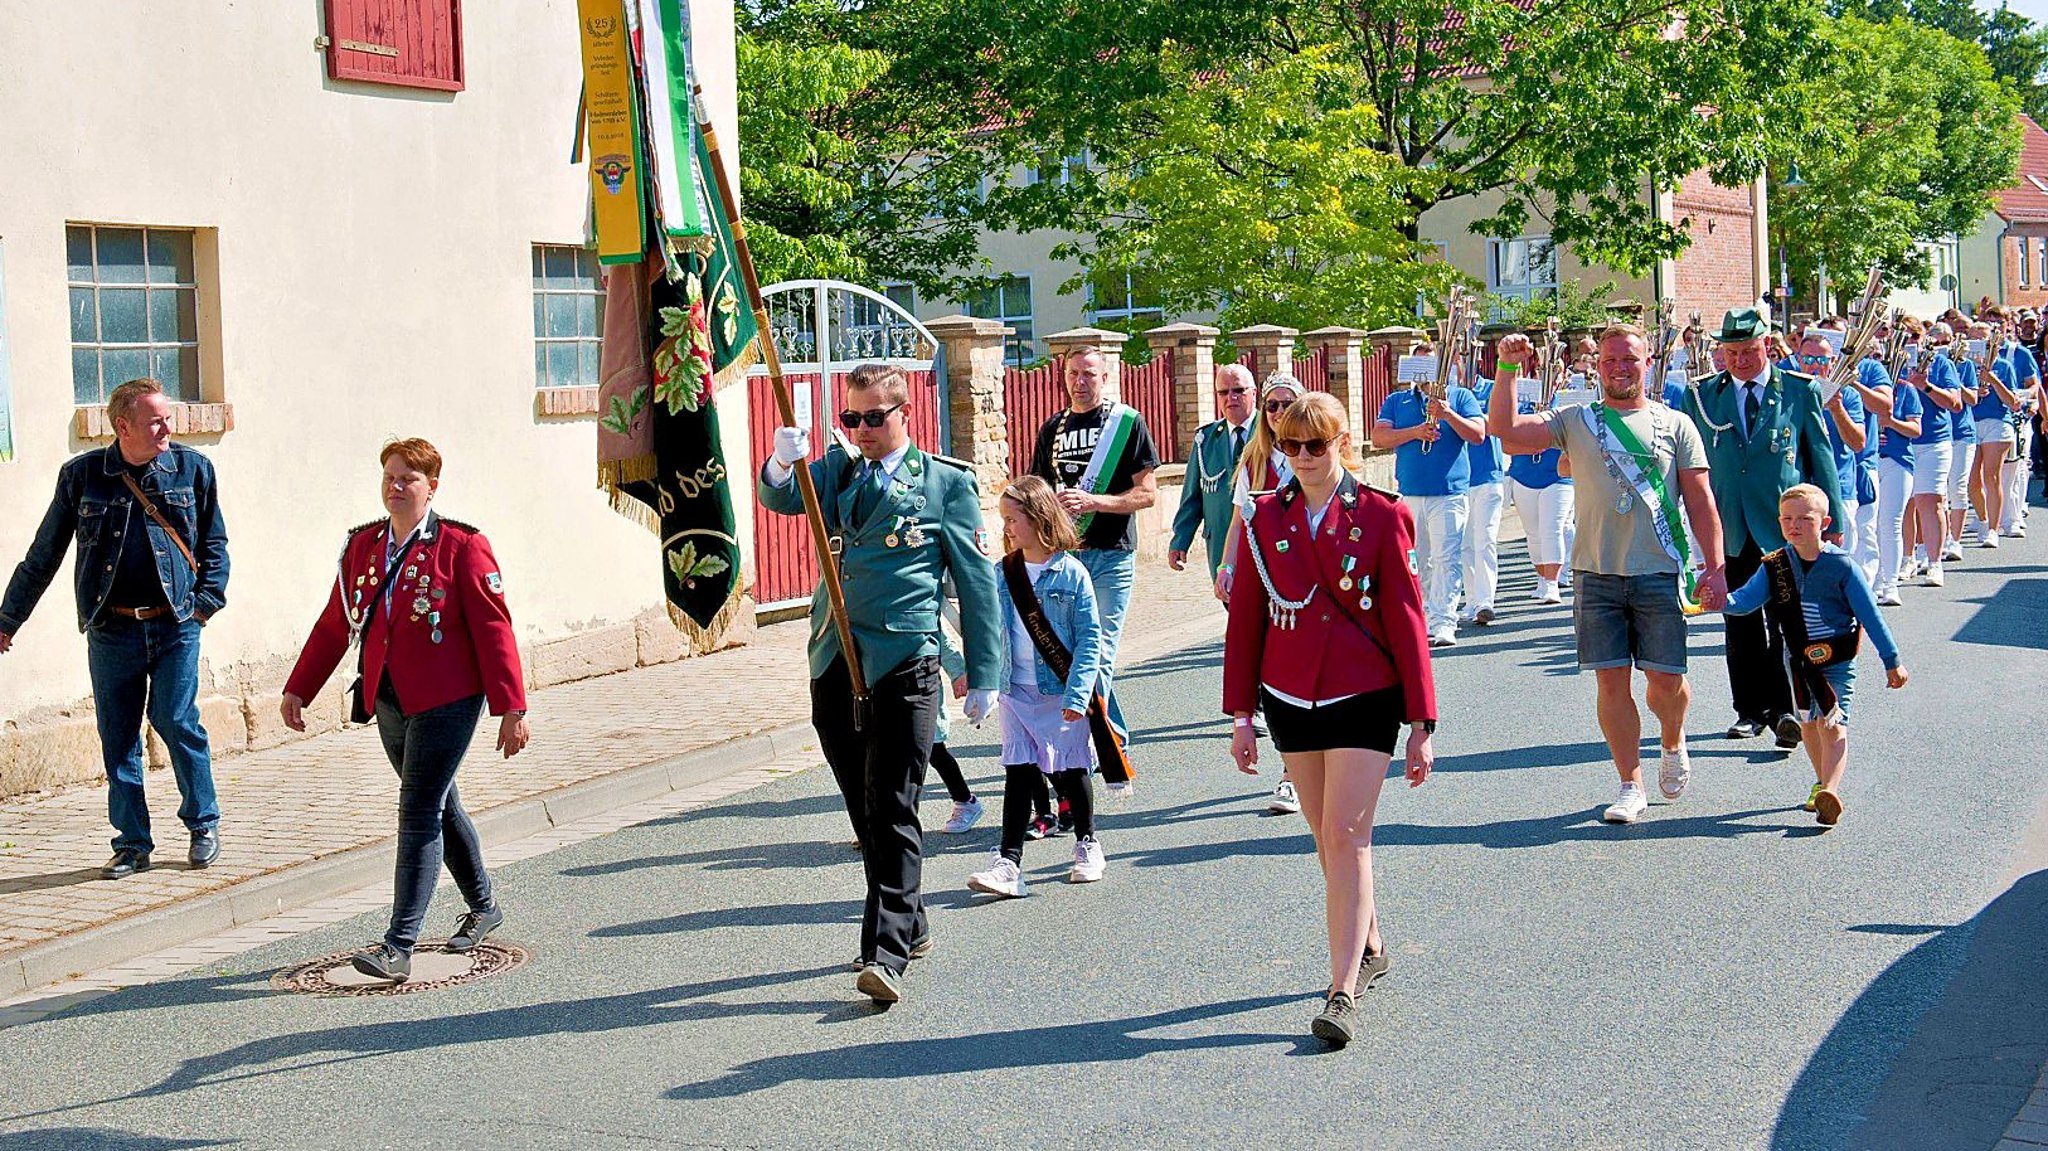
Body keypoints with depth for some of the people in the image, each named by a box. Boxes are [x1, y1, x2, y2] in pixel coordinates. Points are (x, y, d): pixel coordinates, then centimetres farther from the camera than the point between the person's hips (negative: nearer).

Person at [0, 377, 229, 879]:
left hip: (175, 625, -1)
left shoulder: (192, 469, 4)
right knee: (117, 736, 3)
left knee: (177, 722, -5)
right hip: (111, 631, 1)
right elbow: (43, 555, 11)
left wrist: (206, 600, -1)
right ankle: (132, 844, 13)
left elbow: (214, 542, 13)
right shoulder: (81, 475, 3)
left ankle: (203, 825, 13)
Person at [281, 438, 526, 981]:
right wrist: (298, 689, 13)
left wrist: (511, 709, -13)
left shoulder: (461, 547, -8)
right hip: (389, 703, 6)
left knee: (419, 815, -10)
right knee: (439, 808, 18)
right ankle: (483, 907, 38)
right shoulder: (362, 546, 8)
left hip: (446, 702, -6)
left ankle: (398, 947, -11)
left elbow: (493, 629, -10)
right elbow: (334, 624, 15)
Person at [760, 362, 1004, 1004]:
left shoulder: (947, 483, 2)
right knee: (864, 809, 13)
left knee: (893, 812, -9)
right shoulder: (837, 470, 15)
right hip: (834, 663, 5)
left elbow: (976, 584, 3)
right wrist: (783, 464, -27)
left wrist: (982, 675, 0)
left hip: (902, 666, -5)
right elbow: (782, 499, -3)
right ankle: (908, 924, 28)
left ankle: (887, 953, -12)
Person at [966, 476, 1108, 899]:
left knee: (1069, 771, 10)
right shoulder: (1002, 574, 3)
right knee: (1019, 773, -2)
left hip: (1064, 693, -3)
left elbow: (1090, 638, -11)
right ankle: (1008, 863, -4)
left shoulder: (1071, 573, -10)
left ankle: (1087, 846, 30)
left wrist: (1077, 694, -17)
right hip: (1018, 691, 3)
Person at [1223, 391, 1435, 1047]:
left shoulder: (1380, 517, -4)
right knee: (1328, 838, 13)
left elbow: (1406, 620, -3)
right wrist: (1242, 715, 6)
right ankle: (1369, 947, 34)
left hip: (1365, 698, -4)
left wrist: (1421, 724, -4)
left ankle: (1344, 990, -13)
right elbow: (1245, 619, 8)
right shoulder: (1264, 520, 4)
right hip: (1291, 698, 4)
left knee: (1346, 834, -11)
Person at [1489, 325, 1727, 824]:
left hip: (1660, 573, -1)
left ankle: (1672, 743, 33)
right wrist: (1507, 369, -11)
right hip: (1596, 573, 1)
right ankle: (1631, 787, 10)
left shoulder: (1675, 425, 7)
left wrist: (1714, 566, -2)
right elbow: (1504, 429, -2)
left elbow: (1700, 500, 5)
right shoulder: (1575, 421, 8)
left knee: (1666, 679, 1)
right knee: (1612, 681, 0)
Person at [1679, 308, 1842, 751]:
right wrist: (1700, 523, 6)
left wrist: (1831, 522, 2)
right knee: (1741, 626, 9)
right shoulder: (1701, 396, 6)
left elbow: (1822, 458, 4)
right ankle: (1750, 710, 18)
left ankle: (1784, 709, -1)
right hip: (1731, 529, 3)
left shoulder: (1800, 391, 1)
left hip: (1786, 527, -3)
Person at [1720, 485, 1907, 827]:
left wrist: (1892, 661, -4)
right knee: (1808, 723, 17)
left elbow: (1870, 615, -7)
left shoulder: (1841, 566, -12)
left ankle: (1829, 793, -26)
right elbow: (1745, 601, -8)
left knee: (1833, 726, -15)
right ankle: (1824, 782, 37)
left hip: (1838, 661, -5)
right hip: (1799, 660, 5)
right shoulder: (1775, 567, -2)